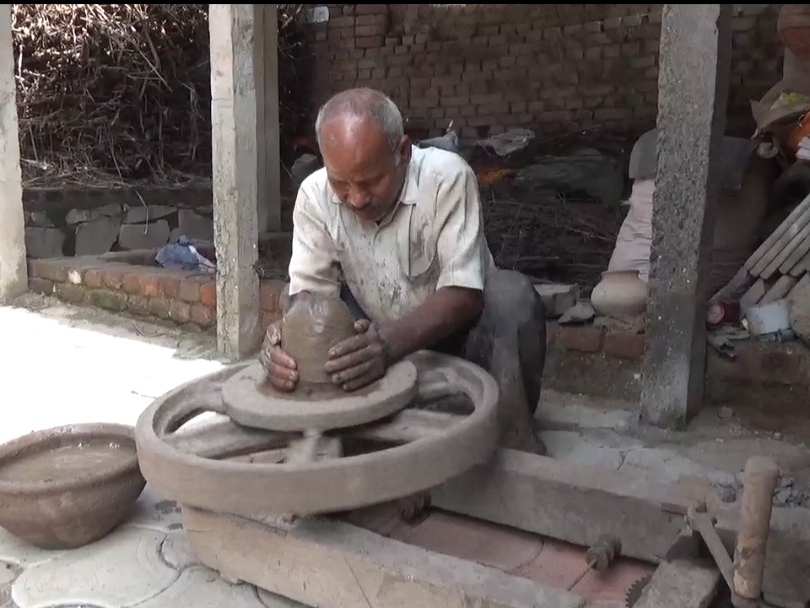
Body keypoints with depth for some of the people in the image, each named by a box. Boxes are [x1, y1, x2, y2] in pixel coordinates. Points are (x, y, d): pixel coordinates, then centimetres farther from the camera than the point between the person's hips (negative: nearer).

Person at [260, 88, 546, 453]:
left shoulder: (446, 177, -26)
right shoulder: (315, 195, -15)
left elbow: (464, 295, -30)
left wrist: (389, 343, -47)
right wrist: (288, 336, -40)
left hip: (453, 333, -3)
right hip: (376, 342, 4)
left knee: (511, 295, -33)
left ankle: (513, 440, -19)